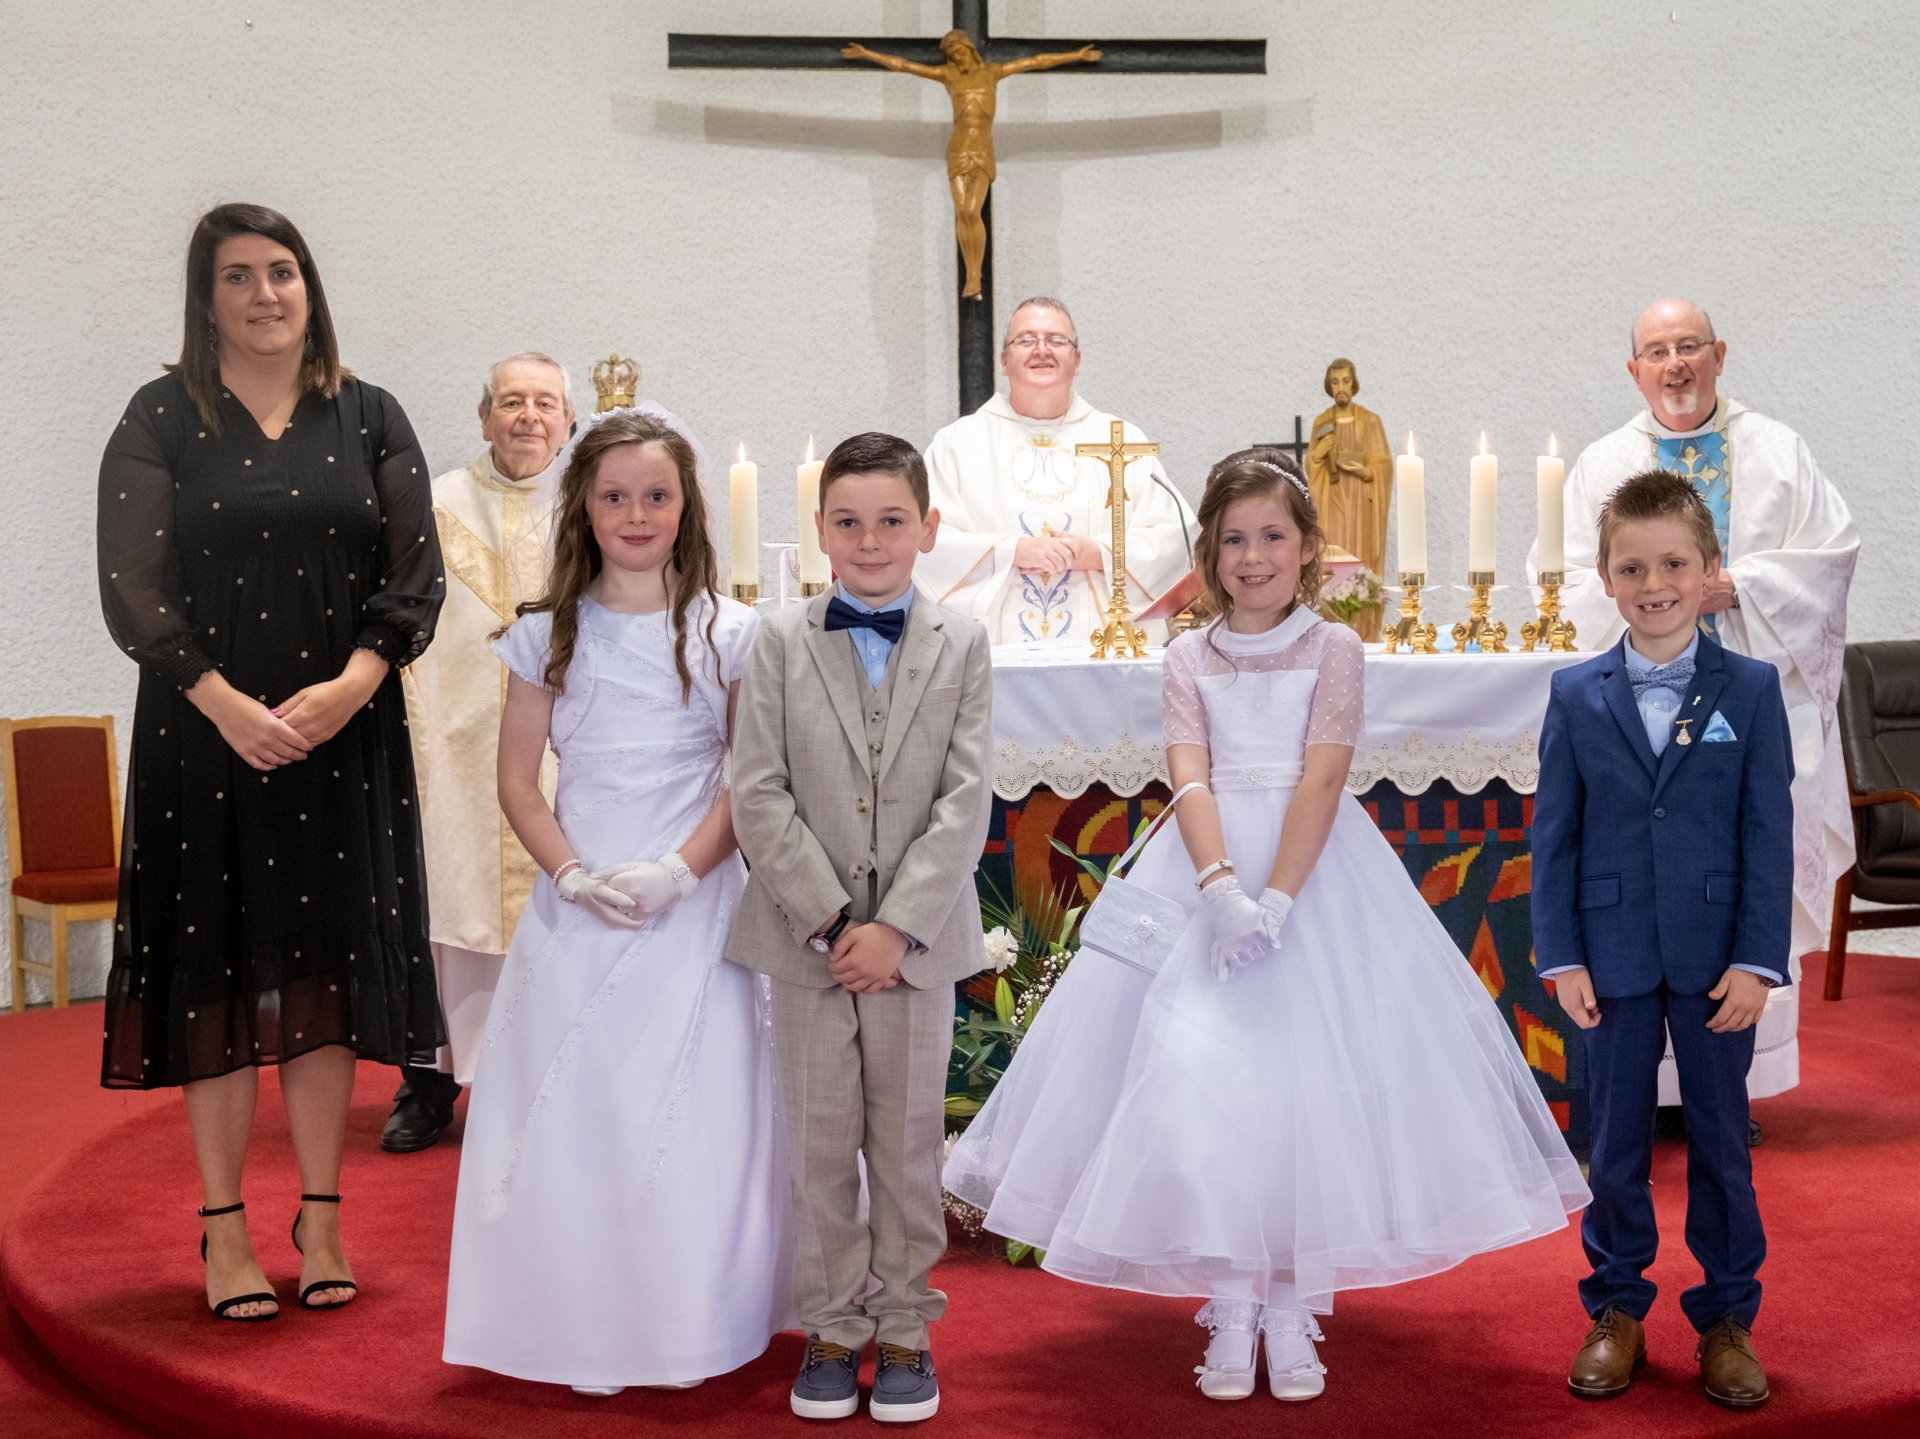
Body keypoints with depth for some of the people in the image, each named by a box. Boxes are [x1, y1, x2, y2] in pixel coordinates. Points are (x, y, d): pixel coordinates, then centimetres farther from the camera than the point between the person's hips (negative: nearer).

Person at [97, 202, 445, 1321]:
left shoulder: (368, 419, 7)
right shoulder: (163, 420, 2)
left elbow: (417, 575, 2)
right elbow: (132, 588, -5)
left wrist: (347, 688, -12)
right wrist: (226, 705, -16)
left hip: (345, 735, 2)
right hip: (206, 733, -1)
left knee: (329, 968, 5)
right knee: (220, 967, 3)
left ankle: (321, 1219, 16)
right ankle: (226, 1230, 12)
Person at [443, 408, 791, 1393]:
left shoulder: (730, 634, 2)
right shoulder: (548, 634, 5)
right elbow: (517, 780, 5)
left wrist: (681, 870, -14)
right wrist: (574, 875, -9)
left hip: (695, 904, -1)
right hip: (579, 906, 1)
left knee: (689, 1118, 2)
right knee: (572, 1115, 2)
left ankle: (686, 1333, 16)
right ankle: (582, 1336, 15)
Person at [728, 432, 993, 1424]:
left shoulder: (962, 645, 2)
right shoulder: (780, 642, 1)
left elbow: (966, 799, -4)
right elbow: (758, 795, -4)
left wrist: (898, 924, -13)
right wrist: (827, 920, -12)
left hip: (916, 936, 0)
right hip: (808, 933, 0)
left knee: (908, 1142, 9)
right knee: (820, 1142, 8)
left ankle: (903, 1328, 22)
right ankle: (832, 1327, 22)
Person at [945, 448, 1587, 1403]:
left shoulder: (1333, 648, 3)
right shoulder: (1189, 659, 8)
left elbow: (1320, 783, -8)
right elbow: (1190, 781, -5)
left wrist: (1276, 899, -20)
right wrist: (1222, 886, -22)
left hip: (1316, 873, -1)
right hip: (1206, 871, 2)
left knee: (1314, 1082, -5)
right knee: (1196, 1074, -5)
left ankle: (1292, 1313, 8)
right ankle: (1230, 1312, 7)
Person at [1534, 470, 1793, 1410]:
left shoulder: (1750, 689, -2)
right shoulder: (1575, 697, 0)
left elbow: (1769, 833, -4)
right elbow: (1553, 836, 1)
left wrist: (1757, 960, -9)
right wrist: (1561, 957, -4)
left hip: (1716, 958, -1)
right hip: (1614, 955, 1)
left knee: (1721, 1136, 10)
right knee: (1616, 1139, 10)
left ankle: (1727, 1317, 24)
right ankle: (1616, 1311, 25)